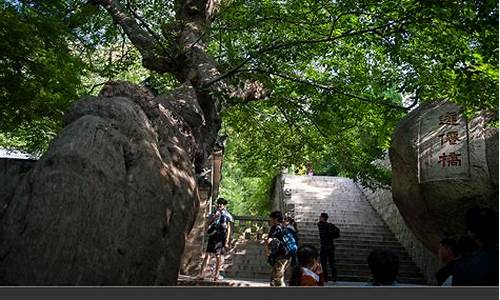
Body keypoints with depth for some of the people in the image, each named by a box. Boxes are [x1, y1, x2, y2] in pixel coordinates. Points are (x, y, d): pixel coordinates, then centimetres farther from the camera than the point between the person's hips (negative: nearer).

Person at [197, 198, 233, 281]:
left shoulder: (227, 215, 1)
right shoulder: (214, 213, 13)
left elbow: (228, 229, -2)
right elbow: (209, 223, 5)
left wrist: (227, 241, -9)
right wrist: (214, 217, -11)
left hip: (221, 238, -3)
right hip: (212, 236, 3)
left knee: (219, 256, 0)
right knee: (207, 255, -1)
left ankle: (216, 274, 7)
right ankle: (201, 273, 2)